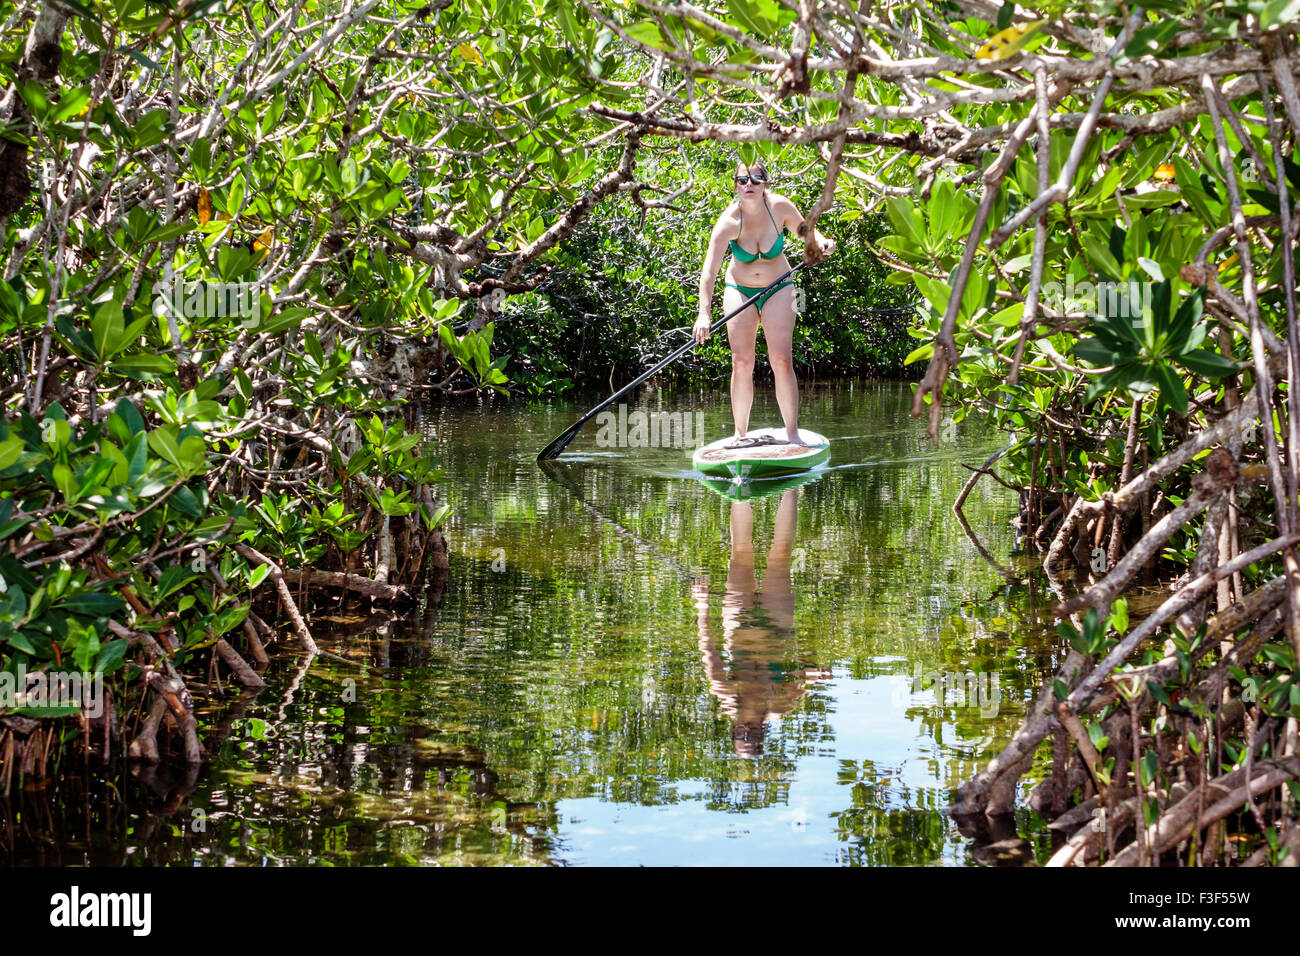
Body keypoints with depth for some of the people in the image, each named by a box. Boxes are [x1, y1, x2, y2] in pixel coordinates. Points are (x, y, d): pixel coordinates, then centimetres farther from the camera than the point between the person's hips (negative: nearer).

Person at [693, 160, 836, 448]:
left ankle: (792, 433, -6)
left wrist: (819, 241, -19)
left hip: (778, 289, 0)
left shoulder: (780, 207, -16)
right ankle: (740, 434, 4)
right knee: (741, 362, -6)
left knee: (782, 361, -10)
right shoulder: (729, 222, -21)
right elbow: (709, 270, -30)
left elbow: (805, 231, 5)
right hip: (739, 291, 0)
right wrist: (704, 314, -41)